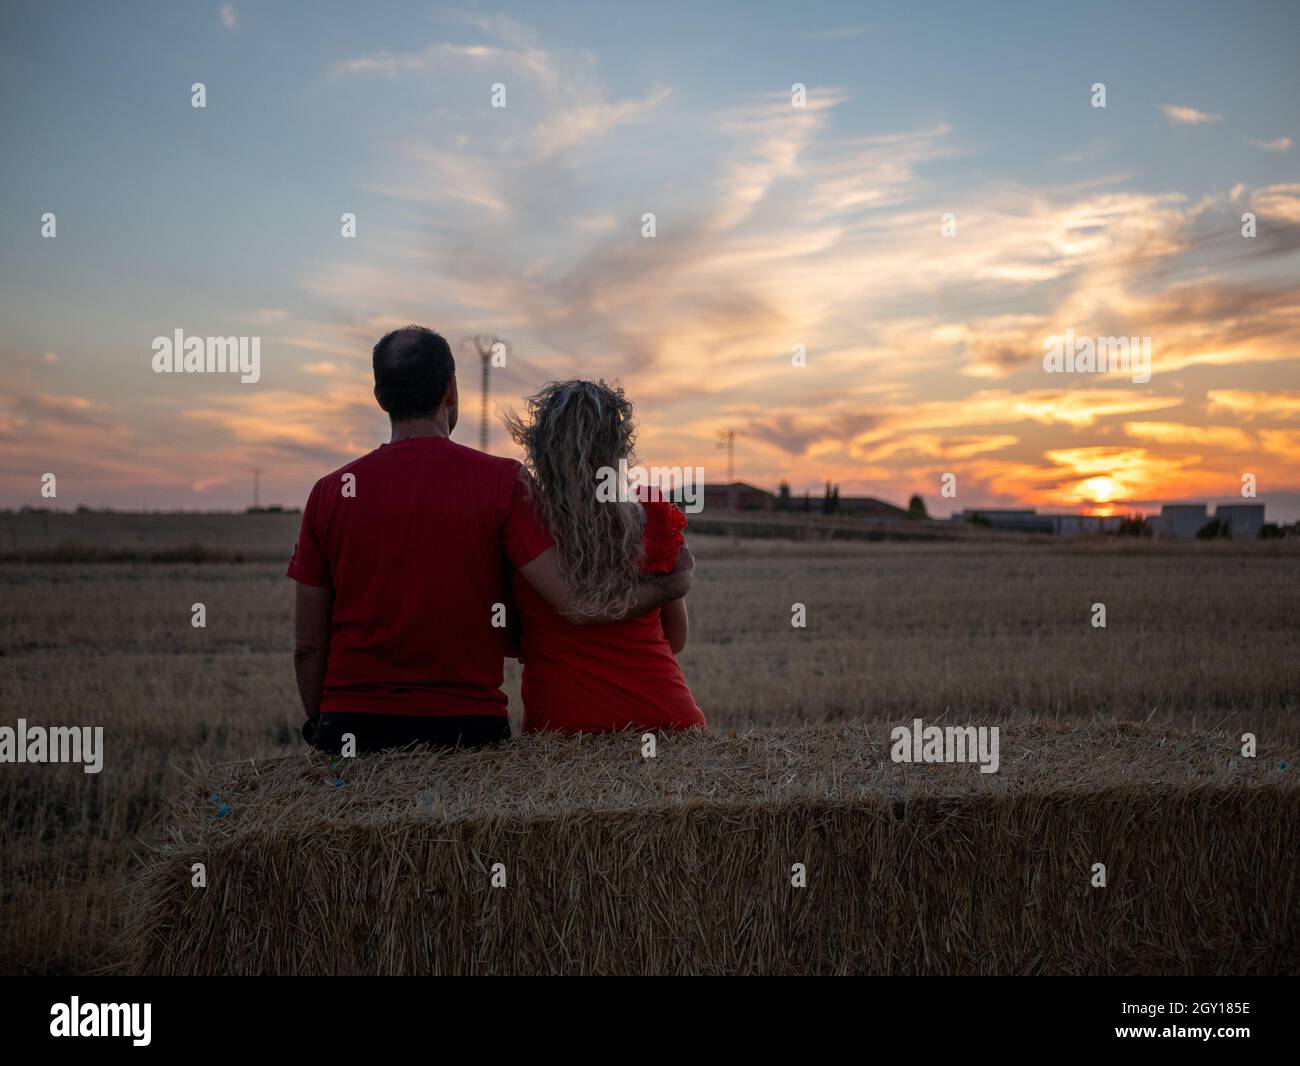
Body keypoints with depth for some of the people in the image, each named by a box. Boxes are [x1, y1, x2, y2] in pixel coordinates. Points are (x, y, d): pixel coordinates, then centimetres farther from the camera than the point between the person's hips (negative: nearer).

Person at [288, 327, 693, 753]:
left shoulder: (330, 492, 3)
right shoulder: (502, 482, -4)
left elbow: (307, 645, 5)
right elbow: (577, 606, -9)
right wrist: (673, 583, 8)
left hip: (351, 725, 2)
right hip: (468, 725, -2)